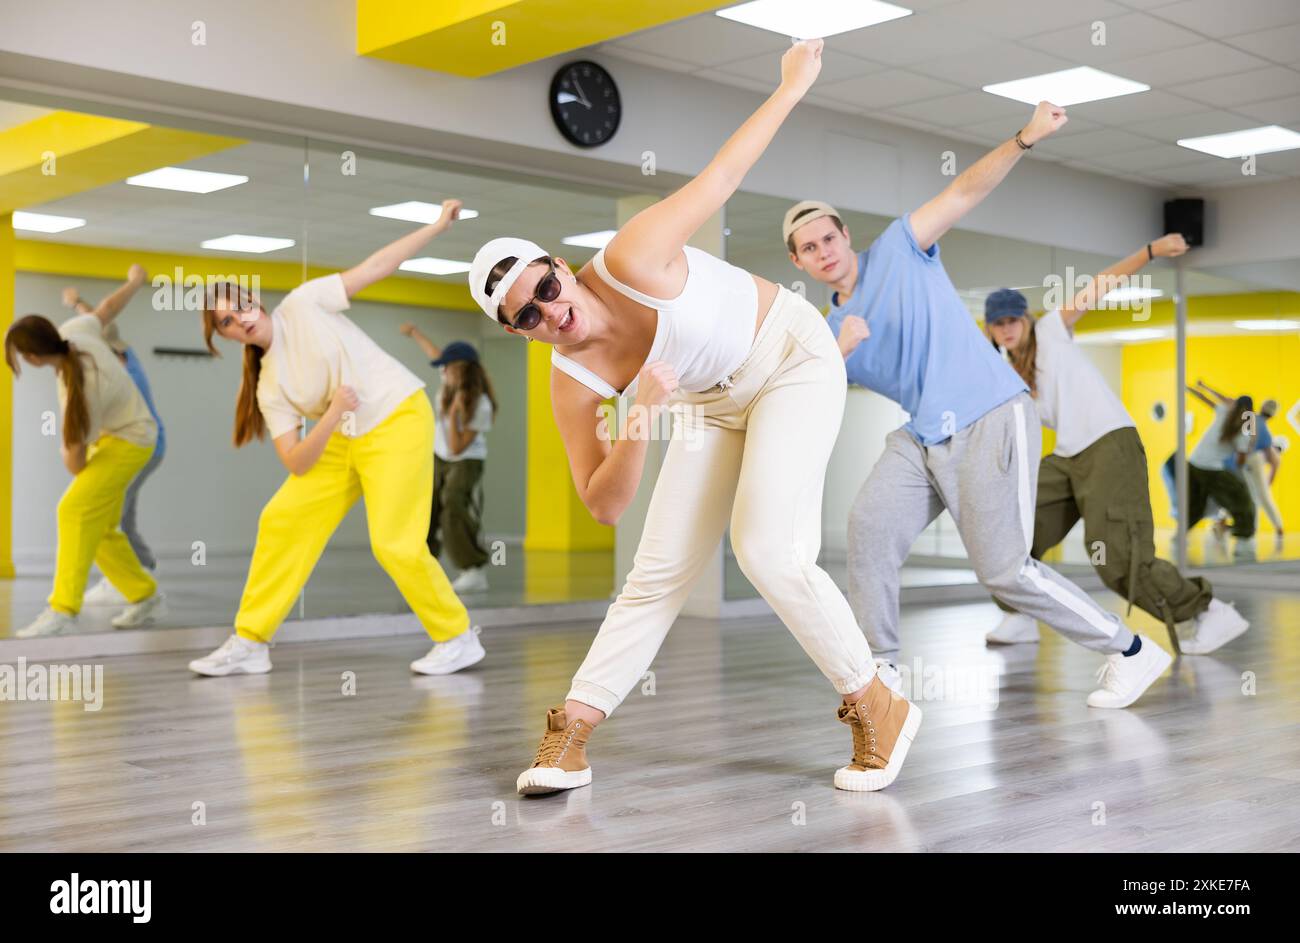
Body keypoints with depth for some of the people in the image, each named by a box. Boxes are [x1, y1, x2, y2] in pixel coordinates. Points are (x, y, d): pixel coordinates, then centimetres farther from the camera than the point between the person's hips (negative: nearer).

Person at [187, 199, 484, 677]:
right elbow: (296, 463, -4)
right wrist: (332, 415, -18)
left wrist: (438, 225, -7)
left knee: (393, 545, -14)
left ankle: (458, 638, 4)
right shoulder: (269, 387, 4)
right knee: (280, 520, 1)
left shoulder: (301, 305, -6)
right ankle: (249, 643, 12)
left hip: (398, 418, -6)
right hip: (343, 440, 6)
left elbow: (375, 267, -4)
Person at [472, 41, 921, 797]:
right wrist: (640, 425, -30)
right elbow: (604, 507, -12)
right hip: (713, 403, 5)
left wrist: (794, 85, -8)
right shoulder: (572, 385, -15)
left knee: (767, 550, -19)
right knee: (660, 574, 2)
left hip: (792, 356, -5)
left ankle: (879, 709, -1)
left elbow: (722, 176, -17)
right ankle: (570, 737, 11)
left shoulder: (629, 262, -30)